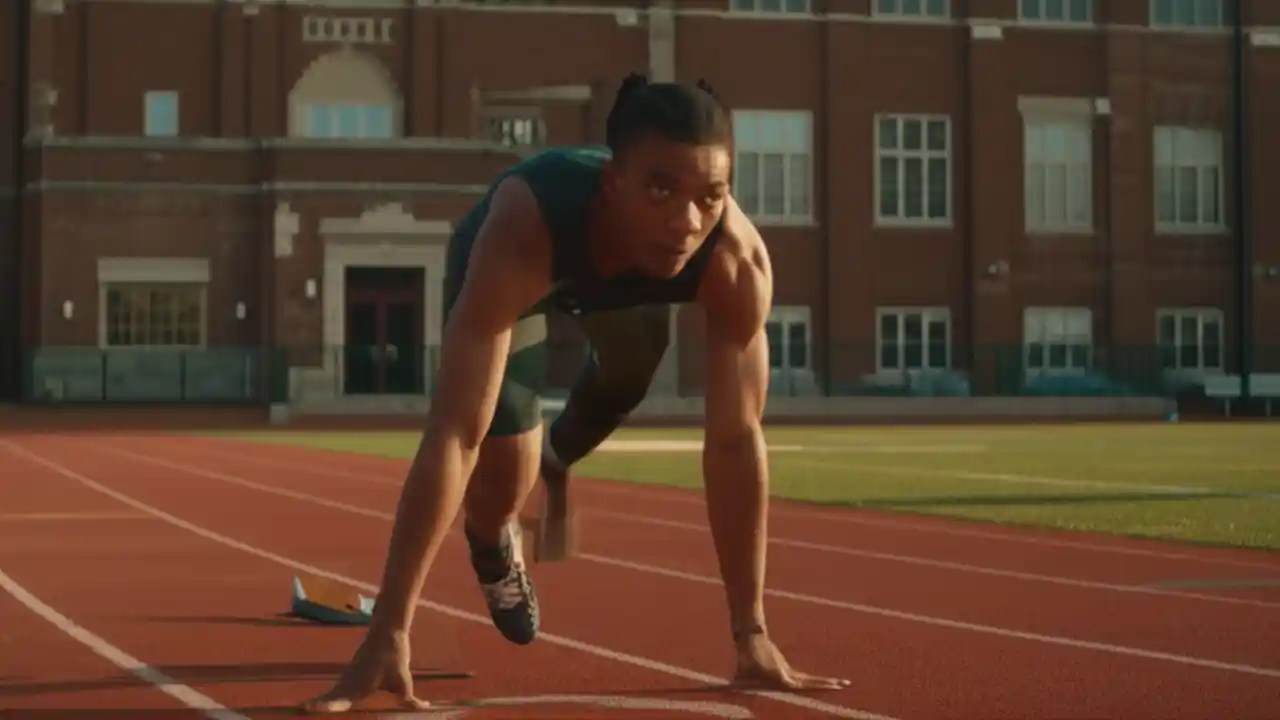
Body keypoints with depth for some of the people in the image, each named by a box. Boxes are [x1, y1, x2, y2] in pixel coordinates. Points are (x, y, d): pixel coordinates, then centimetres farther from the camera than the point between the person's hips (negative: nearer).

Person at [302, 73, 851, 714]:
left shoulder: (737, 259, -41)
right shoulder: (523, 228, -50)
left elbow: (737, 440, -33)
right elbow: (454, 434, -52)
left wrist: (751, 633, -30)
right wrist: (388, 633, -53)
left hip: (625, 276, 3)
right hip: (517, 264, -3)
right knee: (504, 479, -13)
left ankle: (558, 457, 61)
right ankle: (492, 548, 25)